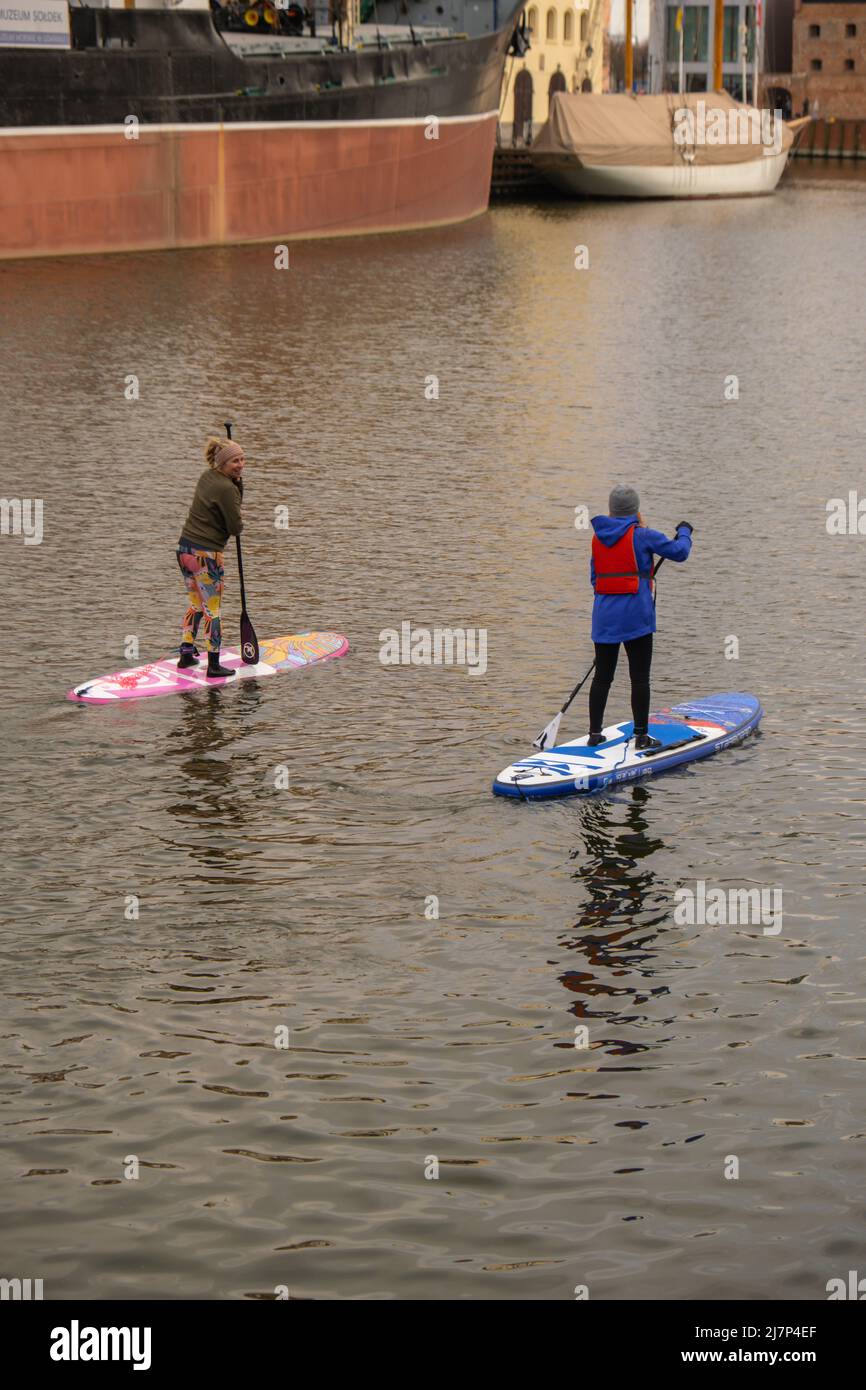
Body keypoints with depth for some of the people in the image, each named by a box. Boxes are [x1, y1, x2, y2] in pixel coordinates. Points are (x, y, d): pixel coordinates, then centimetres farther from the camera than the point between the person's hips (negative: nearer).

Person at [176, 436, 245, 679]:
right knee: (212, 609, 1)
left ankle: (186, 654, 28)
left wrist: (237, 483, 0)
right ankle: (214, 666, 5)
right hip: (206, 554, -9)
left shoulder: (207, 477, 8)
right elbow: (236, 527, -14)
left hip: (186, 547, 9)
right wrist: (238, 525, 9)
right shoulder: (225, 488, -18)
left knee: (196, 604, 22)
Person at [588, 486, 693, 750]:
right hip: (635, 615, -5)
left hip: (604, 616, 5)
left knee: (602, 676, 11)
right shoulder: (642, 535, -9)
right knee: (640, 678, 2)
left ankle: (594, 733, 15)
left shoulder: (598, 537, 7)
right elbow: (679, 552, -3)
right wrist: (684, 532, 17)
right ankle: (641, 736, 5)